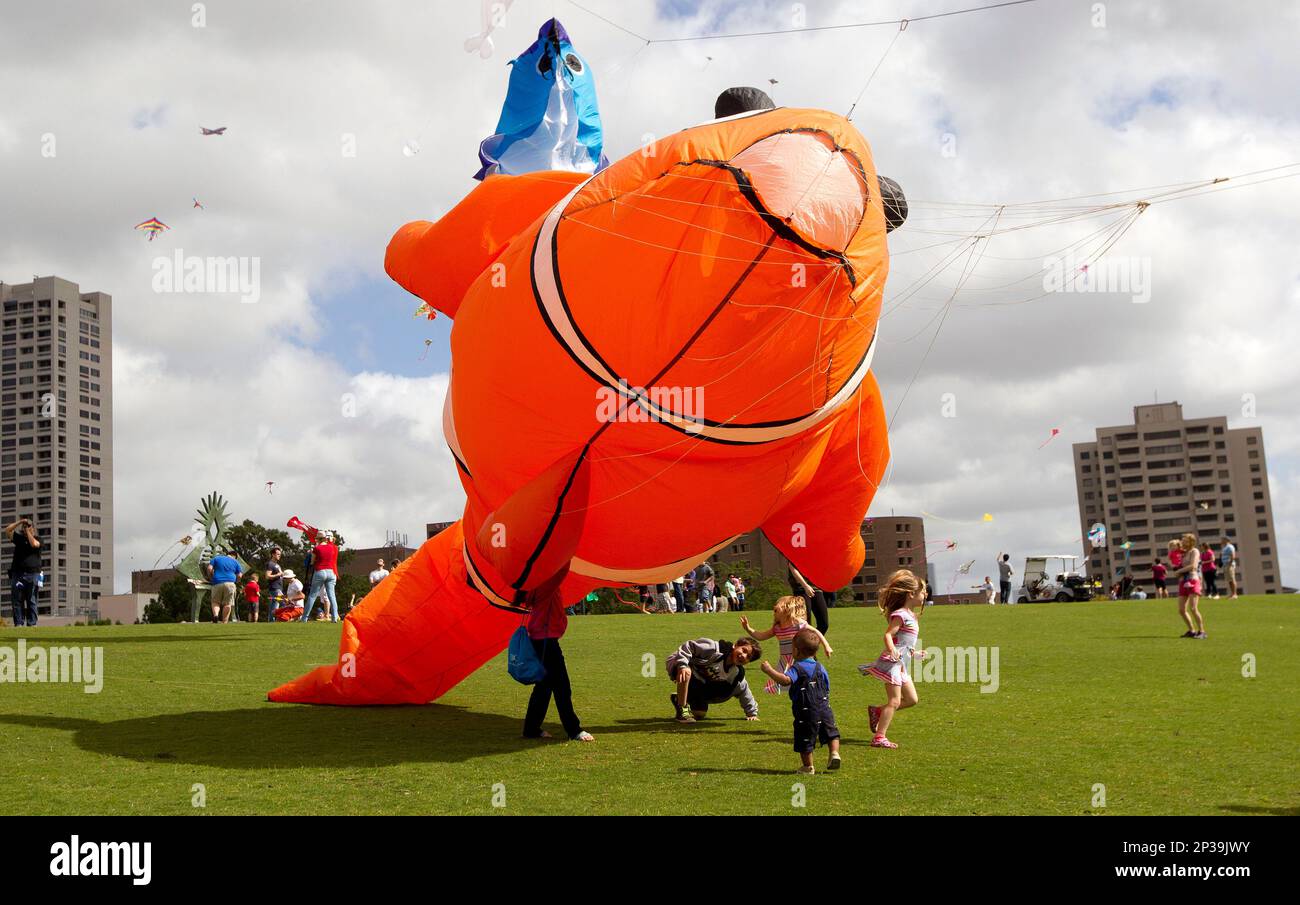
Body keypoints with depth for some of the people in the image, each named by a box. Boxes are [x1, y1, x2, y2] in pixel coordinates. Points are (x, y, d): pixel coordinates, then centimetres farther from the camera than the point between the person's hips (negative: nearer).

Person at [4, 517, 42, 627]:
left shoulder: (37, 539, 9)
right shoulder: (19, 538, 17)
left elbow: (34, 544, -13)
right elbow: (7, 530, 7)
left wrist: (28, 531, -1)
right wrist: (20, 522, 2)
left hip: (32, 574, -2)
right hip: (17, 573, 2)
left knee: (31, 601, -1)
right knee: (17, 600, -3)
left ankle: (32, 624, -1)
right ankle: (19, 623, -2)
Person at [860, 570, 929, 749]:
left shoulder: (910, 615, 16)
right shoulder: (900, 615, -13)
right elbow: (888, 635, -23)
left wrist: (915, 653, 33)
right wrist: (892, 650, -39)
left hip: (901, 664, 10)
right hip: (892, 662, -10)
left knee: (912, 699, 10)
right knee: (894, 701, -9)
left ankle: (877, 712, 19)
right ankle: (879, 737, -6)